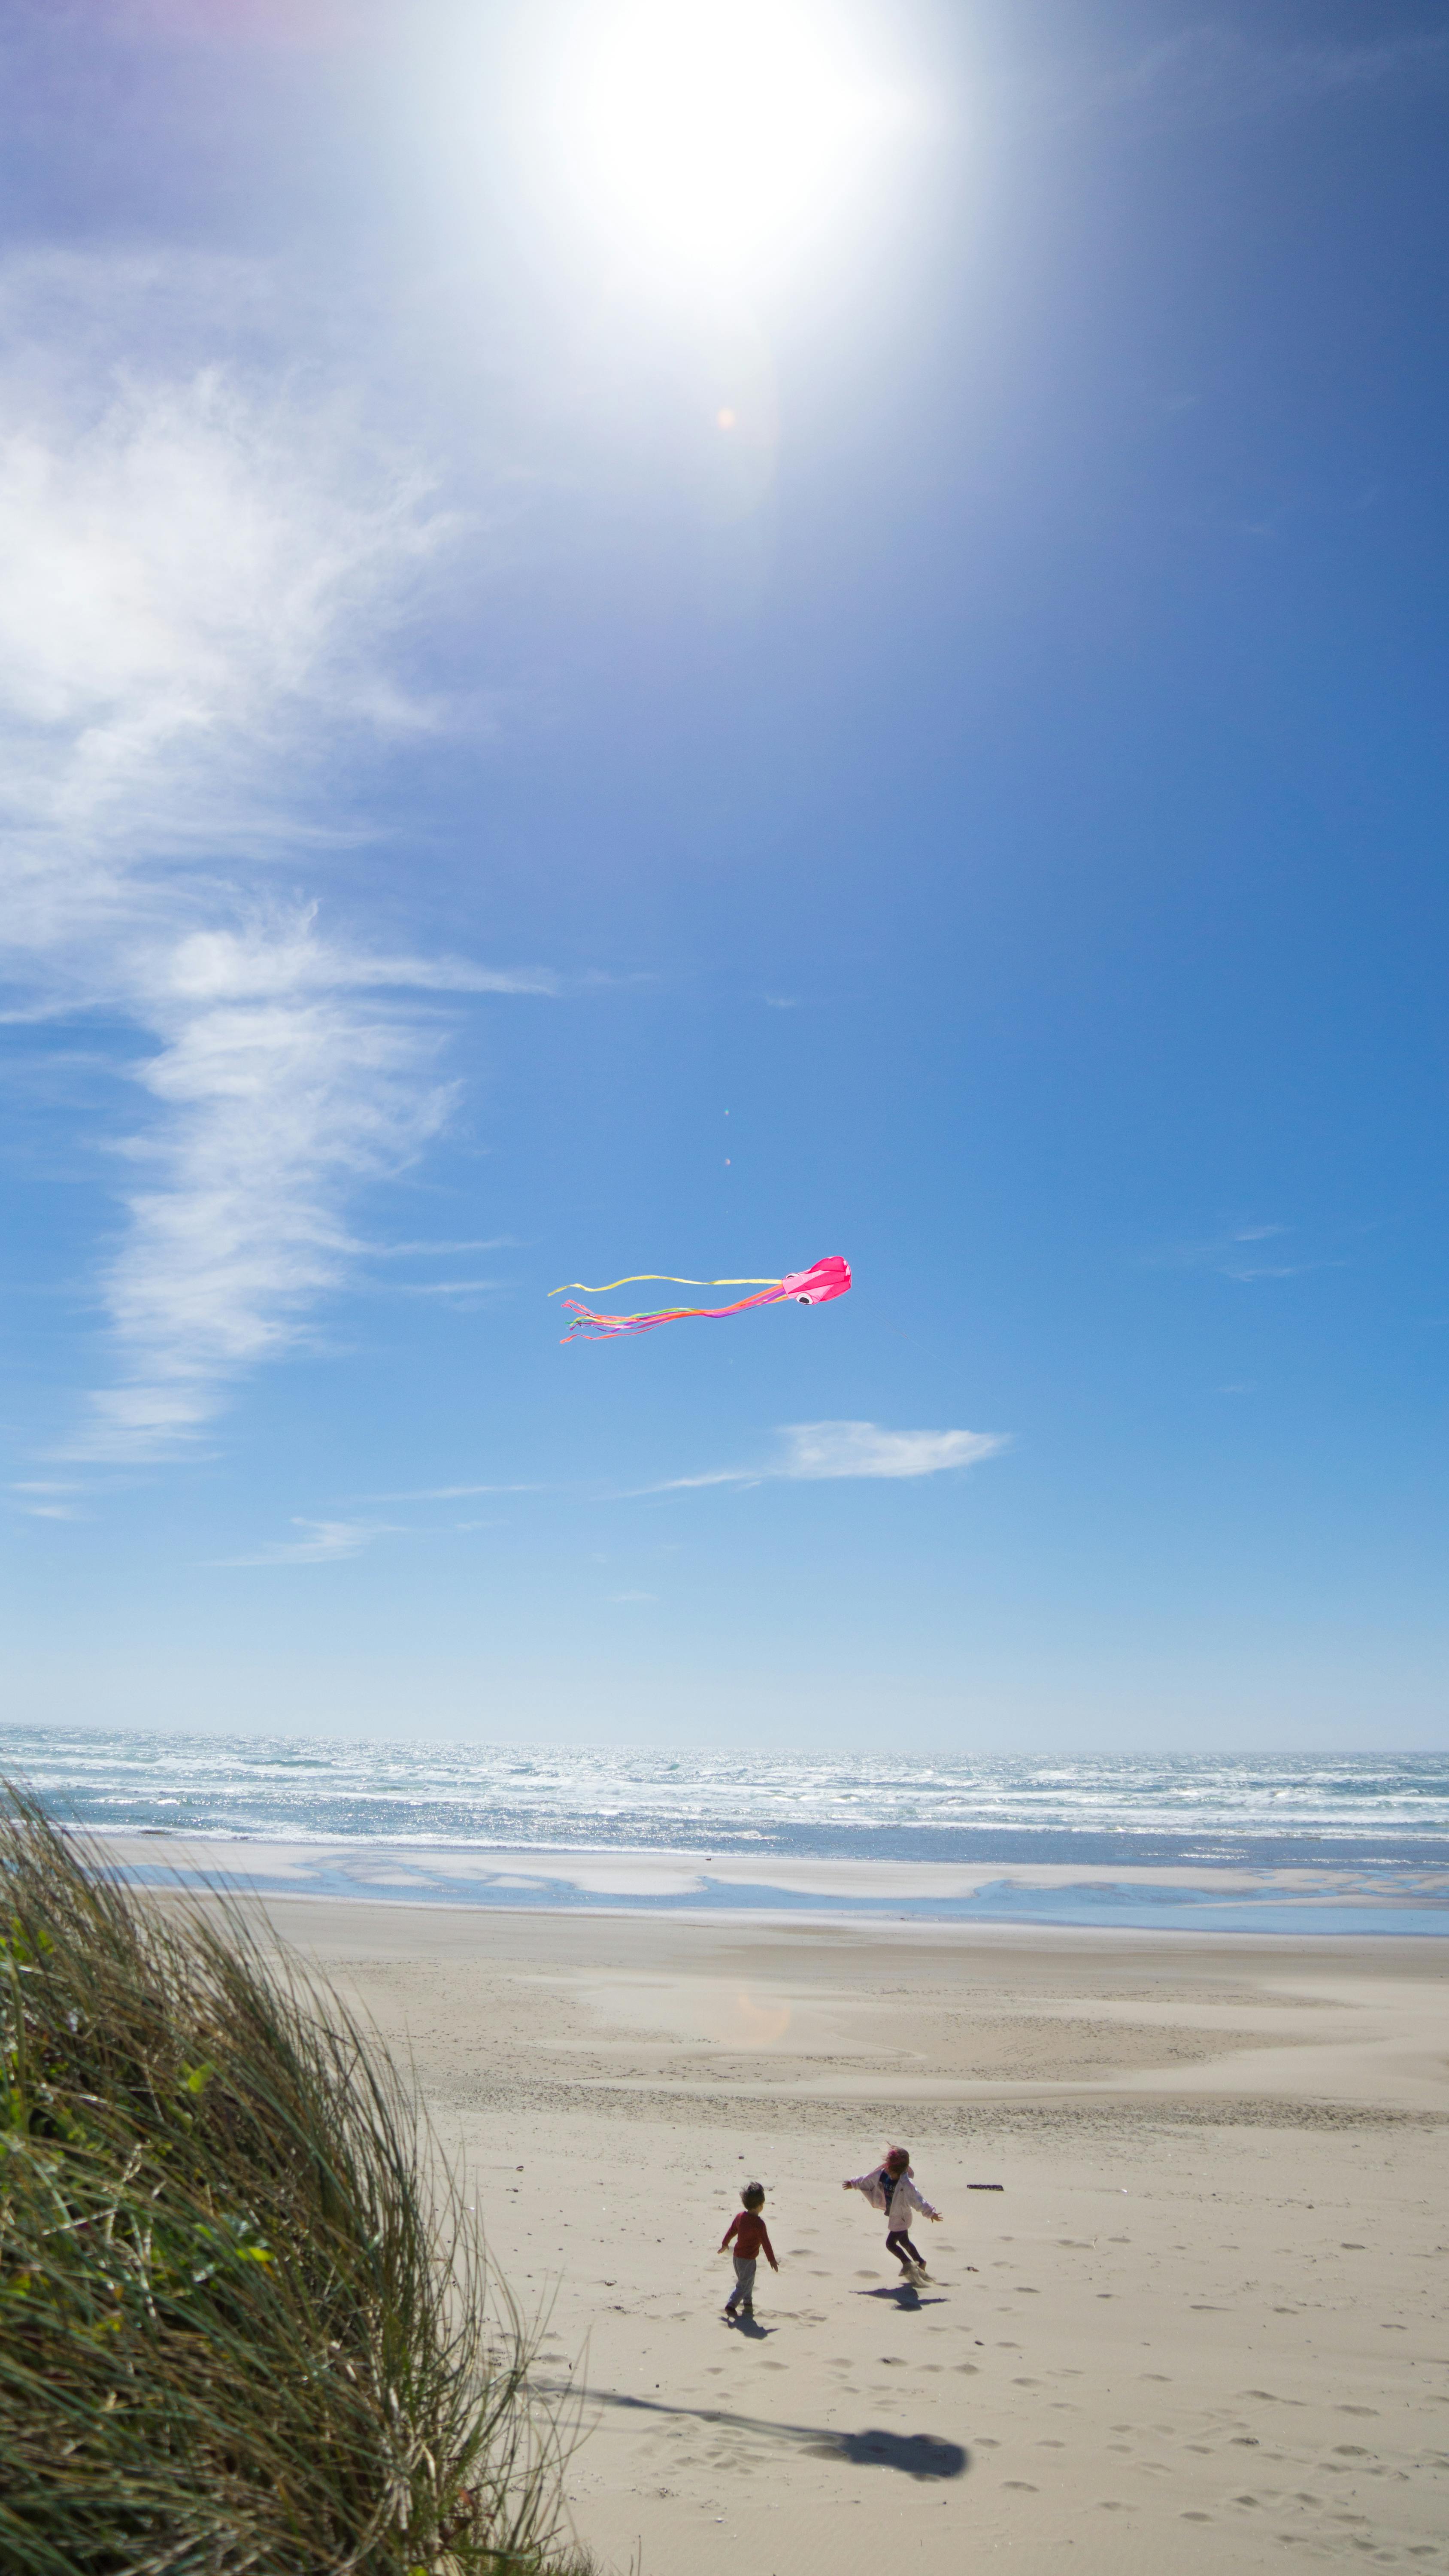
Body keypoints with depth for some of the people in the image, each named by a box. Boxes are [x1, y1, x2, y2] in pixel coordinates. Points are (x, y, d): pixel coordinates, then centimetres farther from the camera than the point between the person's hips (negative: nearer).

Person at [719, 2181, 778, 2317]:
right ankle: (730, 2306, -5)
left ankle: (748, 2302, 38)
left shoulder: (739, 2216, -2)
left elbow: (731, 2231, 12)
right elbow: (765, 2242, -18)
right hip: (748, 2260, -8)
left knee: (747, 2281, 25)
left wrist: (725, 2244, 28)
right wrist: (771, 2259, -7)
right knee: (744, 2285, 2)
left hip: (737, 2256, 8)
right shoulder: (759, 2224, -23)